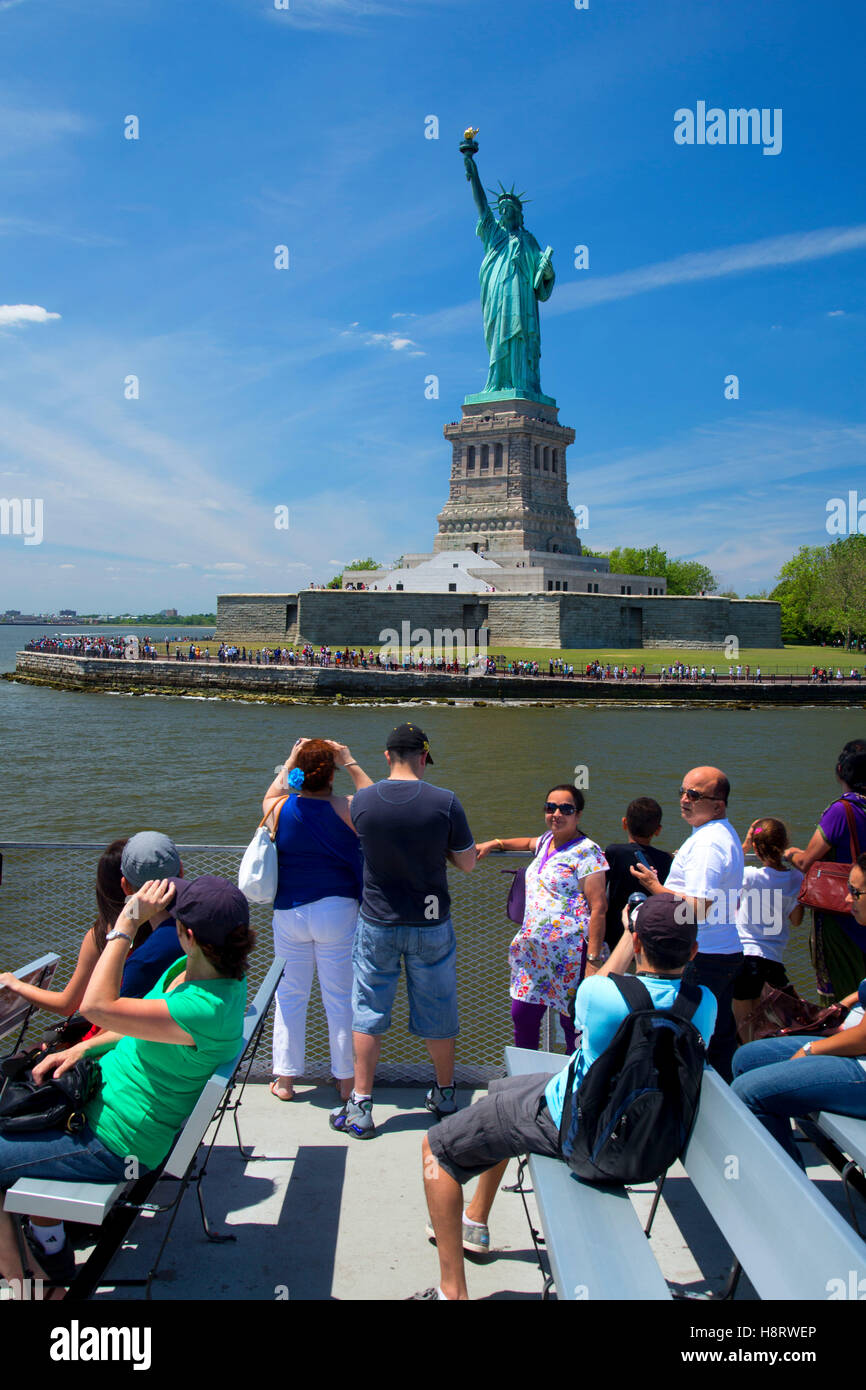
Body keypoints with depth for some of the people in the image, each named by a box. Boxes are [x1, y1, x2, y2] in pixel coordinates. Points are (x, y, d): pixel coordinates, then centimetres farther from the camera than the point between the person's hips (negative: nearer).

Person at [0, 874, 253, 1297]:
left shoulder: (206, 1009, -37)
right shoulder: (195, 968, -7)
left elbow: (98, 1007, -37)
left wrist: (128, 921, -35)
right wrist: (81, 1049, 0)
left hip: (113, 1143, -10)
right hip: (103, 1096, 10)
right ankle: (49, 1247, 39)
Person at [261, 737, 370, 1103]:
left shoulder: (279, 808, -6)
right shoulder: (348, 809, -13)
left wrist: (289, 762, 22)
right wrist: (350, 763, 9)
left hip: (289, 915, 2)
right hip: (337, 912, -2)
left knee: (290, 995, 14)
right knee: (340, 998, 8)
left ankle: (285, 1079, 22)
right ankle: (346, 1080, 18)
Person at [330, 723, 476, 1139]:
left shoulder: (362, 800, -10)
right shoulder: (445, 803, -15)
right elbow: (467, 863, -5)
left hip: (377, 923, 0)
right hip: (431, 926, 0)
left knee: (368, 1011, 11)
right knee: (437, 1011, 15)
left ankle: (360, 1108, 14)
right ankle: (445, 1094, 32)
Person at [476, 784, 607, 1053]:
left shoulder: (586, 852, -9)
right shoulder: (548, 840, 15)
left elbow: (598, 907, -14)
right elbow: (529, 842, 42)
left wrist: (594, 960, -19)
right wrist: (494, 844, 34)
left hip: (570, 954, -8)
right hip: (534, 950, 8)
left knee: (573, 1021, -1)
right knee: (522, 1015, 10)